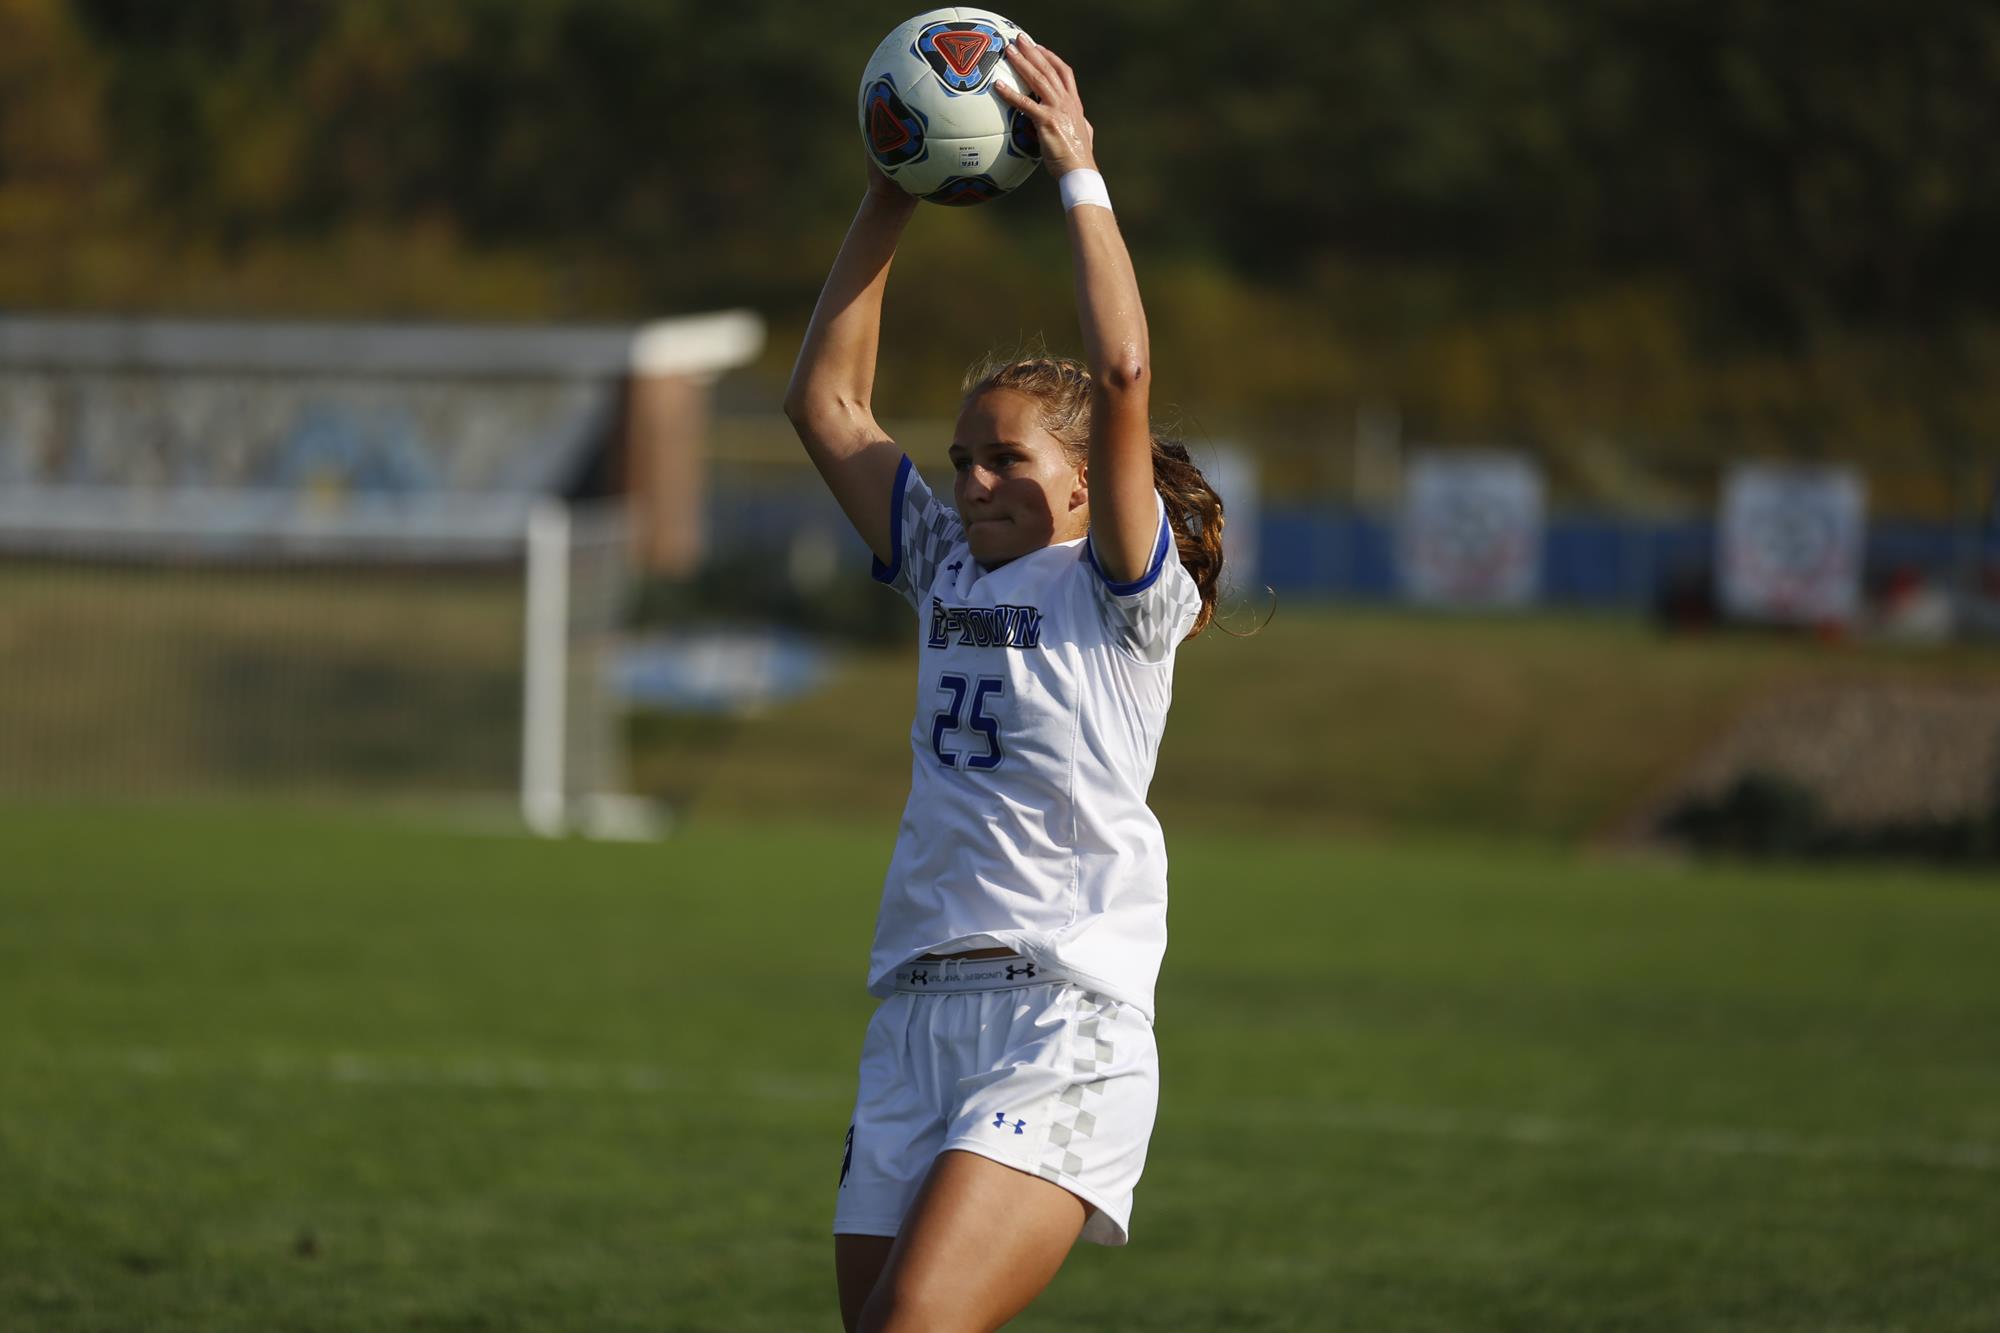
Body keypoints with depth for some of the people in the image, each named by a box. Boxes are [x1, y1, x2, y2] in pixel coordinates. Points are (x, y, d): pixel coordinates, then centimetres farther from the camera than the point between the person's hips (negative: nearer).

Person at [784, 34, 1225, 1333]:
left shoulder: (1125, 594, 0)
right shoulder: (951, 573, 17)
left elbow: (1125, 377, -14)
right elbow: (828, 404, 19)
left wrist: (1082, 176, -8)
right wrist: (890, 204, 13)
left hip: (1064, 1029, -7)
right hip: (917, 1017, 7)